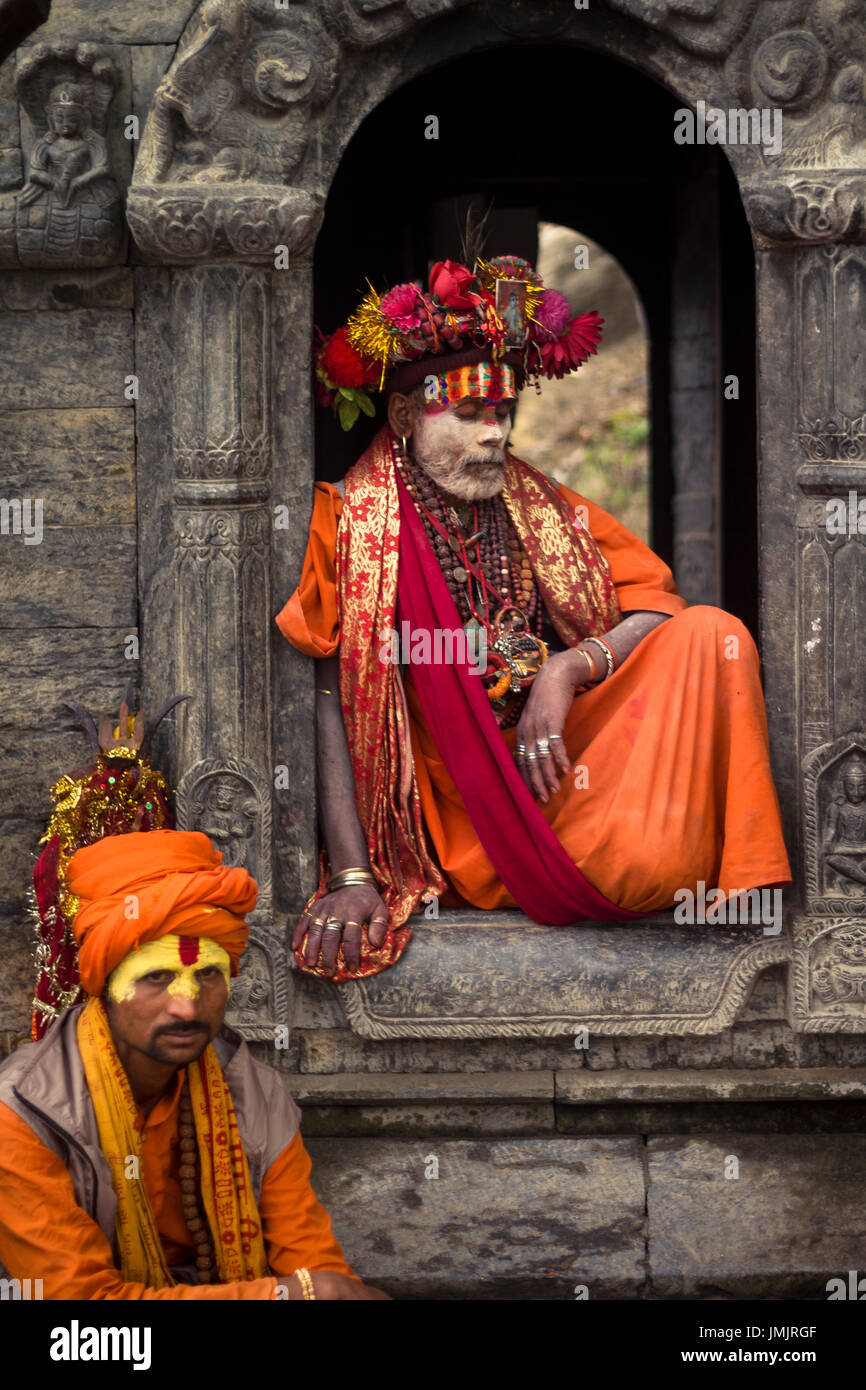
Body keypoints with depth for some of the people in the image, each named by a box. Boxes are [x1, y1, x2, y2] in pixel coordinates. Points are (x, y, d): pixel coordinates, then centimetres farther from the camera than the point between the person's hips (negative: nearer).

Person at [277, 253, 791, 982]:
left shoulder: (538, 507, 10)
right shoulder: (350, 521, -5)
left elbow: (658, 604, 5)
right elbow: (332, 703, -11)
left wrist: (565, 672, -16)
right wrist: (351, 879, -21)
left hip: (557, 763, 6)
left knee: (713, 633, -15)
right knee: (633, 866, -34)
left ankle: (738, 898, -9)